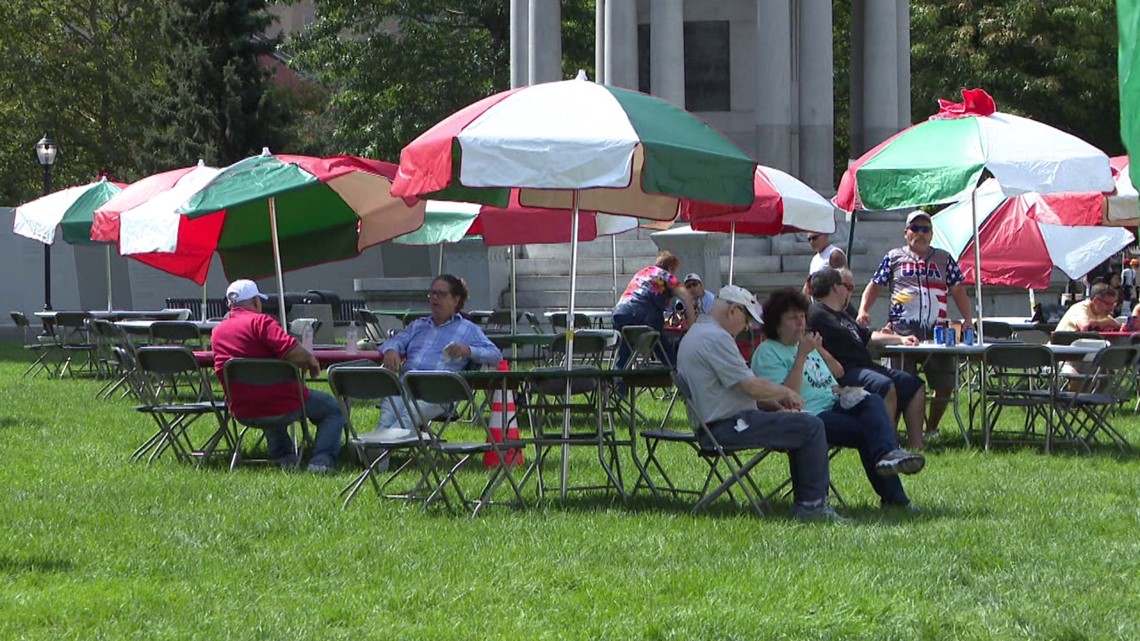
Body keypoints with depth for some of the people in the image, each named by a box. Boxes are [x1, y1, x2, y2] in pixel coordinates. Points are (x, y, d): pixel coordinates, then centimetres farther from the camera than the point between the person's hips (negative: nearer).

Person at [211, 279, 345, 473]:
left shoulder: (217, 331, 8)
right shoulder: (259, 321, -12)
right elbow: (292, 350, -25)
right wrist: (311, 361, -4)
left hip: (242, 413, 6)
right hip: (282, 406, -6)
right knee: (333, 408, 16)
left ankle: (283, 457, 29)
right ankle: (321, 460, -3)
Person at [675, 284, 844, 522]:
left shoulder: (695, 334, 18)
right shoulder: (716, 338, -18)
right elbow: (752, 386, -20)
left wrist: (770, 402, 15)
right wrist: (785, 393, -2)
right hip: (727, 427, -11)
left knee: (801, 425, 20)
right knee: (811, 427, -11)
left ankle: (804, 502, 18)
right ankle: (812, 504, -7)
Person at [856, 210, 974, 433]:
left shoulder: (944, 259, 18)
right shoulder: (894, 257, 13)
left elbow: (958, 290, 17)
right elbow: (874, 286, 12)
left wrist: (967, 318, 3)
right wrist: (863, 310, -4)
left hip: (936, 330, 3)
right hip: (903, 329, -3)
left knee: (945, 383, 0)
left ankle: (932, 428, 17)